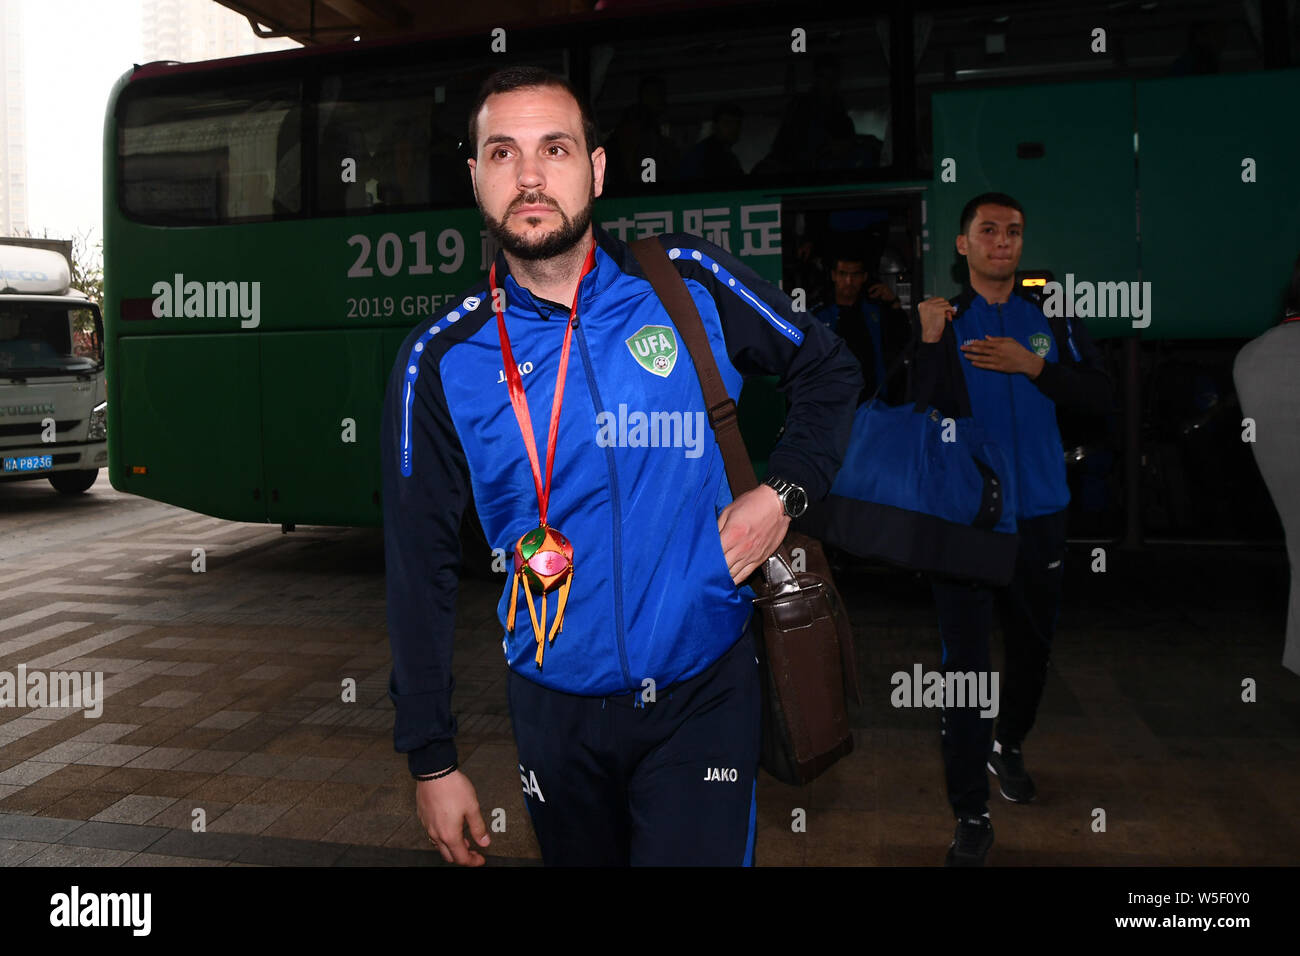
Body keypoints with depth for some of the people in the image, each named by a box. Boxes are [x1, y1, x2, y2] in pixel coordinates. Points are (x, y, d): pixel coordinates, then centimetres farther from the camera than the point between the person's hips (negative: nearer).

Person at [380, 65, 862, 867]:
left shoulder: (689, 284, -8)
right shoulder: (440, 363, -7)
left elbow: (830, 371, 7)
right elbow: (421, 570, -2)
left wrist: (783, 492, -11)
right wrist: (432, 759, 0)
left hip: (703, 691, -1)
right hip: (556, 707, 2)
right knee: (579, 856, 21)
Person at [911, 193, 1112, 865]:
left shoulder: (1052, 317, 6)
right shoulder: (941, 320, 0)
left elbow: (1099, 398, -1)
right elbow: (916, 414, -11)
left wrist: (1034, 366, -13)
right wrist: (930, 343, -22)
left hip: (1039, 513, 3)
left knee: (1032, 645, 18)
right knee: (964, 661, -5)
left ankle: (1009, 746, 45)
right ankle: (970, 817, 5)